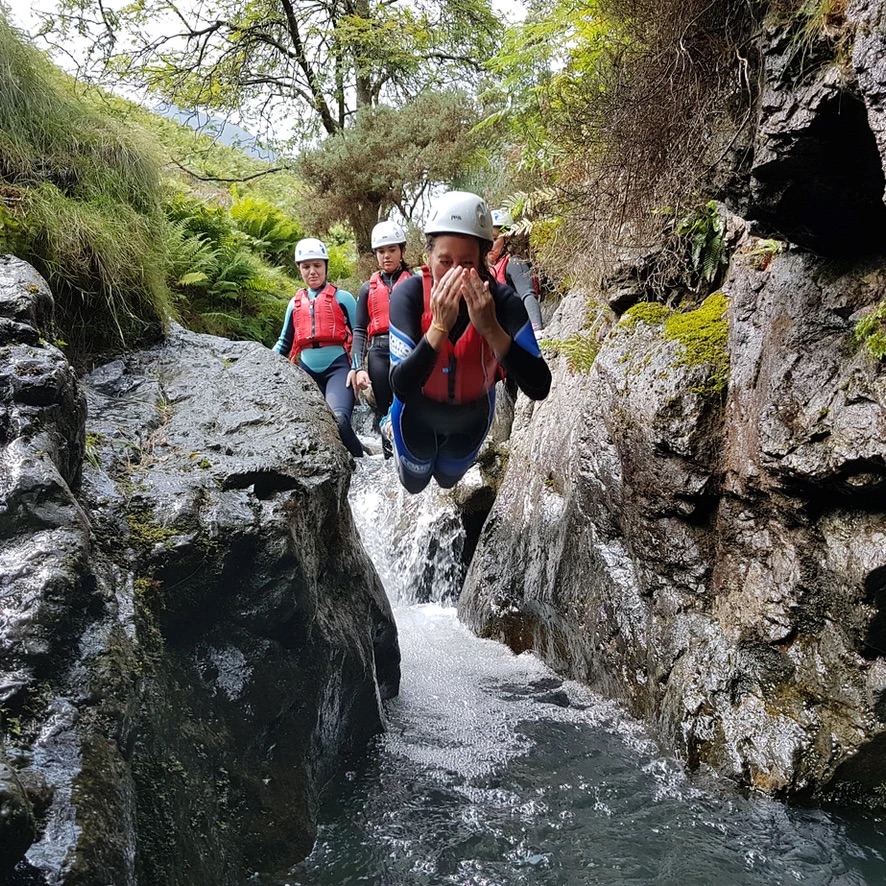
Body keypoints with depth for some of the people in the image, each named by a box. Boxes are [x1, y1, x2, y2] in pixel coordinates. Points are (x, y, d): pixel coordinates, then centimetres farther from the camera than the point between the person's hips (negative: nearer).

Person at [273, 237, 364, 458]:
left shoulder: (342, 298, 4)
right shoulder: (295, 303, 16)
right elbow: (285, 342, 23)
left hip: (338, 368, -5)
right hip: (307, 371, 6)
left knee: (338, 420, -27)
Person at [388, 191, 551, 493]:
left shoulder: (502, 299, -31)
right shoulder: (409, 294, -32)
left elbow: (539, 388, -39)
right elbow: (400, 387, -39)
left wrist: (490, 328, -51)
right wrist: (439, 326, -52)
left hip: (472, 414, 1)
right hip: (418, 414, -1)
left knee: (447, 480, 28)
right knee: (414, 484, 24)